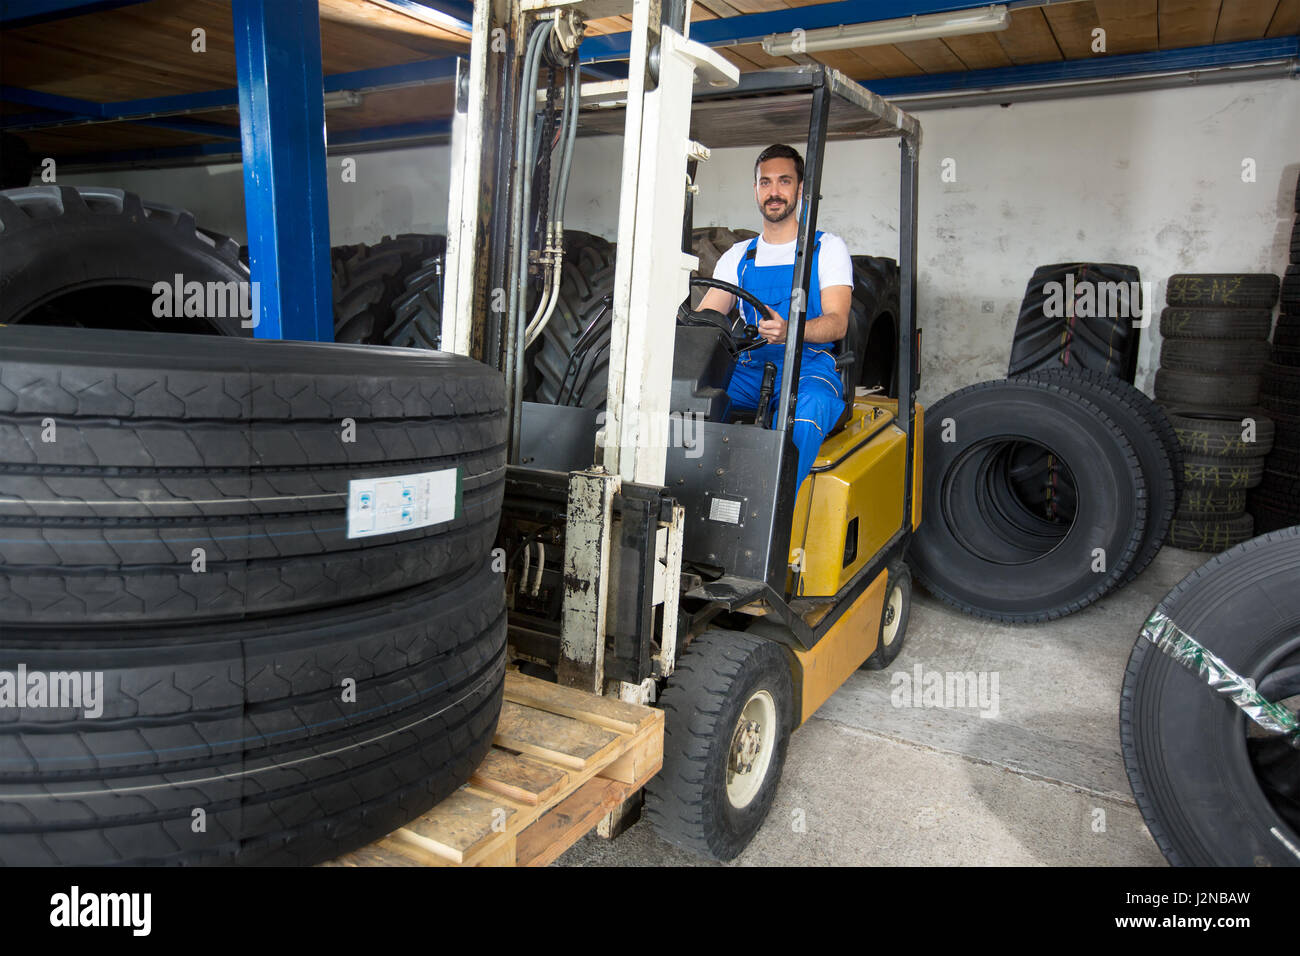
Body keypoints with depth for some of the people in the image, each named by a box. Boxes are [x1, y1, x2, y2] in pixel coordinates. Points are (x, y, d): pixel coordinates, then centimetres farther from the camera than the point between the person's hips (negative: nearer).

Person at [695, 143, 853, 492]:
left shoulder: (828, 248, 9)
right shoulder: (738, 257, 20)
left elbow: (836, 322, -5)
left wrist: (789, 331, -28)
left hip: (810, 365, -3)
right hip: (750, 368, 4)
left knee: (808, 408, -39)